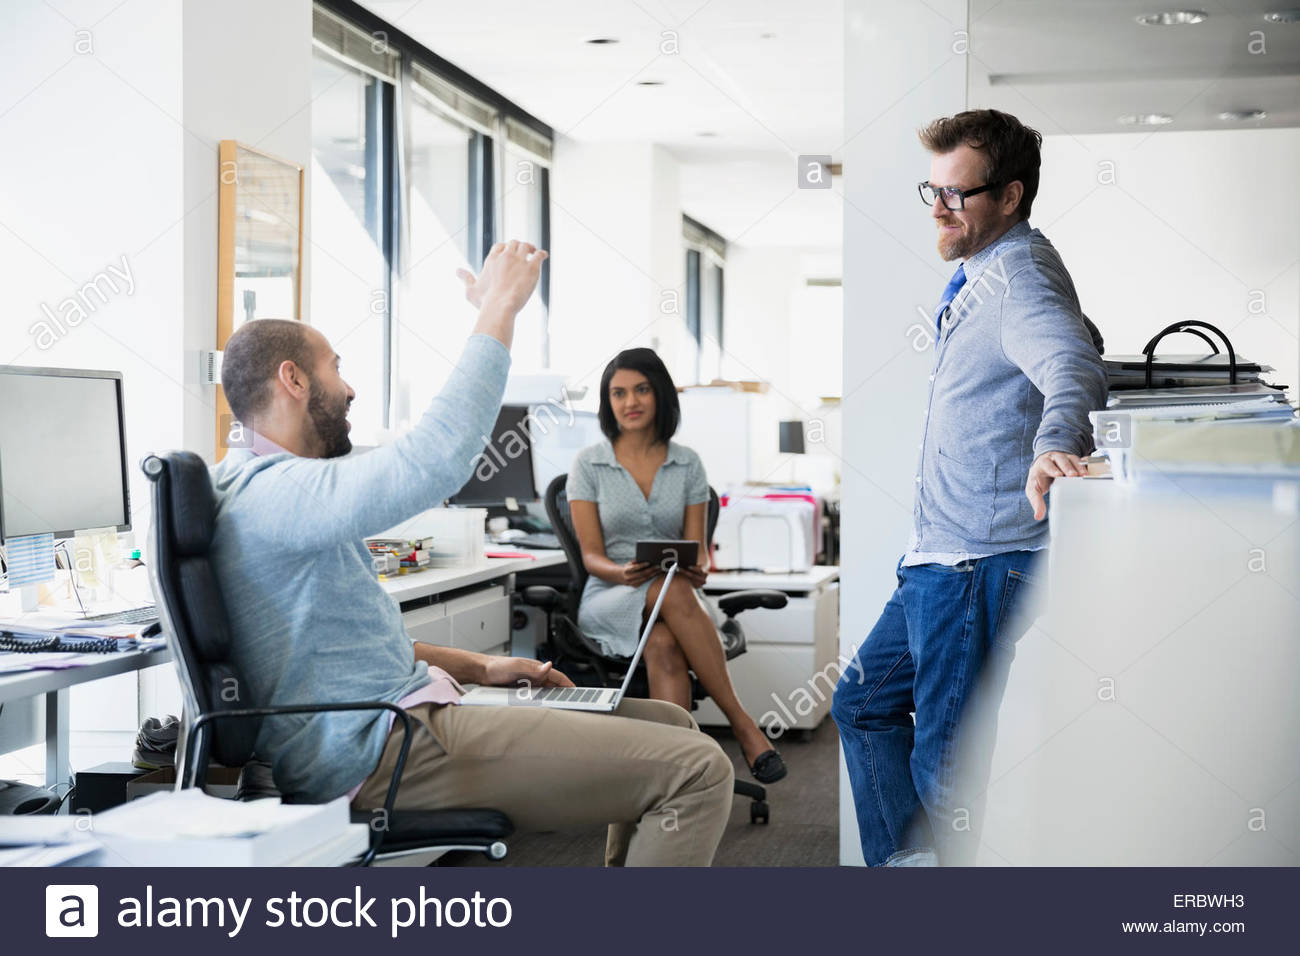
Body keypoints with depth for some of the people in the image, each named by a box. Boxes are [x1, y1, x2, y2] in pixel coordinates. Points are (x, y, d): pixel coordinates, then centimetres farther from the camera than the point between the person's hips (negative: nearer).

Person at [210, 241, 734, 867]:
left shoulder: (273, 494, 20)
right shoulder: (274, 493, -16)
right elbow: (437, 459, -30)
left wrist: (475, 667, 16)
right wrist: (498, 310, -19)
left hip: (402, 717, 11)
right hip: (387, 750, -11)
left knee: (668, 724, 12)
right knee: (697, 769, -16)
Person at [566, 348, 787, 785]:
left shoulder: (687, 464, 9)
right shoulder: (589, 464, 3)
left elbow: (697, 548, 6)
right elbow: (591, 556, -2)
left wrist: (697, 568, -19)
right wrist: (625, 573, -25)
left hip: (677, 596, 2)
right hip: (610, 599, -2)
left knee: (664, 645, -37)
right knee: (672, 591, -37)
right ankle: (743, 725, -38)